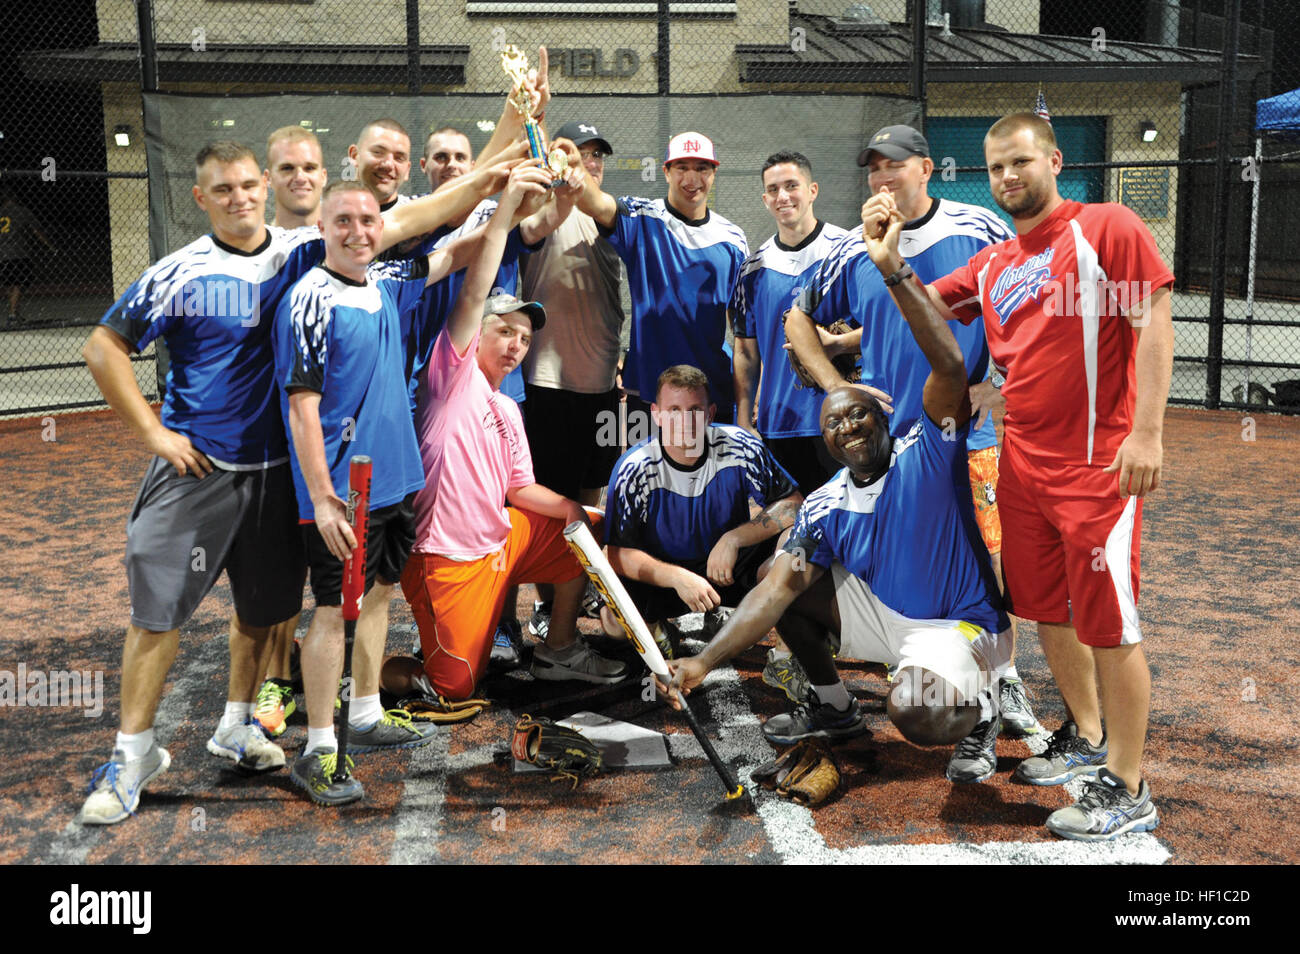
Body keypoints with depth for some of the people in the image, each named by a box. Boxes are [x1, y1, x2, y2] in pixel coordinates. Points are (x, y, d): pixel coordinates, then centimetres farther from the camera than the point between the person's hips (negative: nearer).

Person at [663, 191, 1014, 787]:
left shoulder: (927, 453, -15)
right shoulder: (825, 509, -1)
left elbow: (948, 366, -32)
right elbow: (778, 589, -11)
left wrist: (892, 269, -43)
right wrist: (706, 660, -25)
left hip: (964, 626, -6)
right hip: (887, 616, 6)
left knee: (914, 714, -34)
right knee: (788, 578, -2)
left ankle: (976, 712, 4)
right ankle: (834, 708, 15)